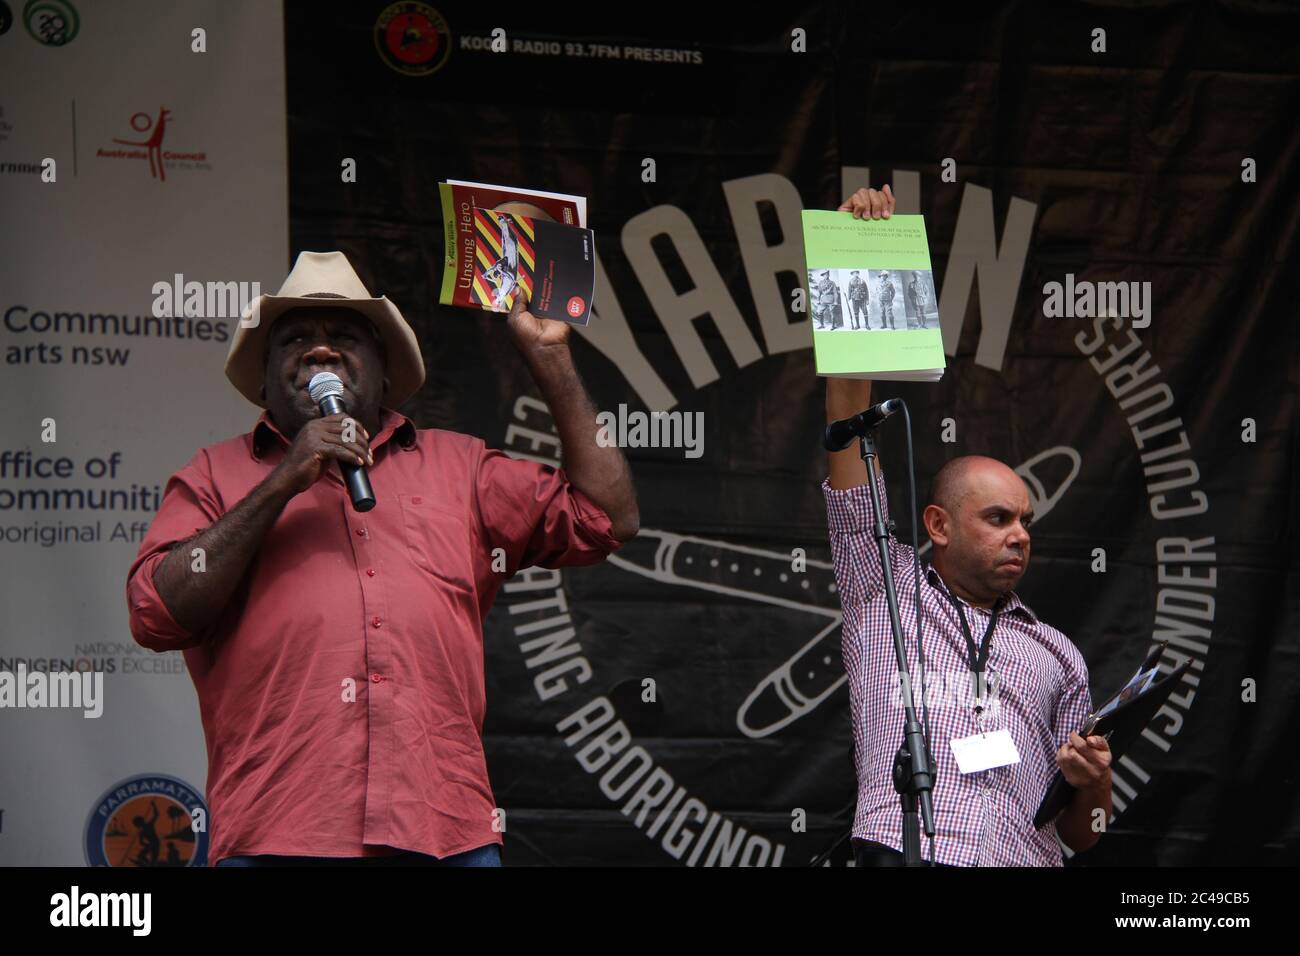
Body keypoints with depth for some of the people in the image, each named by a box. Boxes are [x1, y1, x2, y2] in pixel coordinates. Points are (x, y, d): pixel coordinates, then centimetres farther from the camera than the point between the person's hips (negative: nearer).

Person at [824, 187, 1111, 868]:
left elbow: (1081, 836, 26)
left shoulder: (1057, 656, 25)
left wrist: (1091, 783, 3)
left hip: (1025, 861, 2)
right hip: (904, 854, -2)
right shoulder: (883, 587, 19)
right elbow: (849, 427, 15)